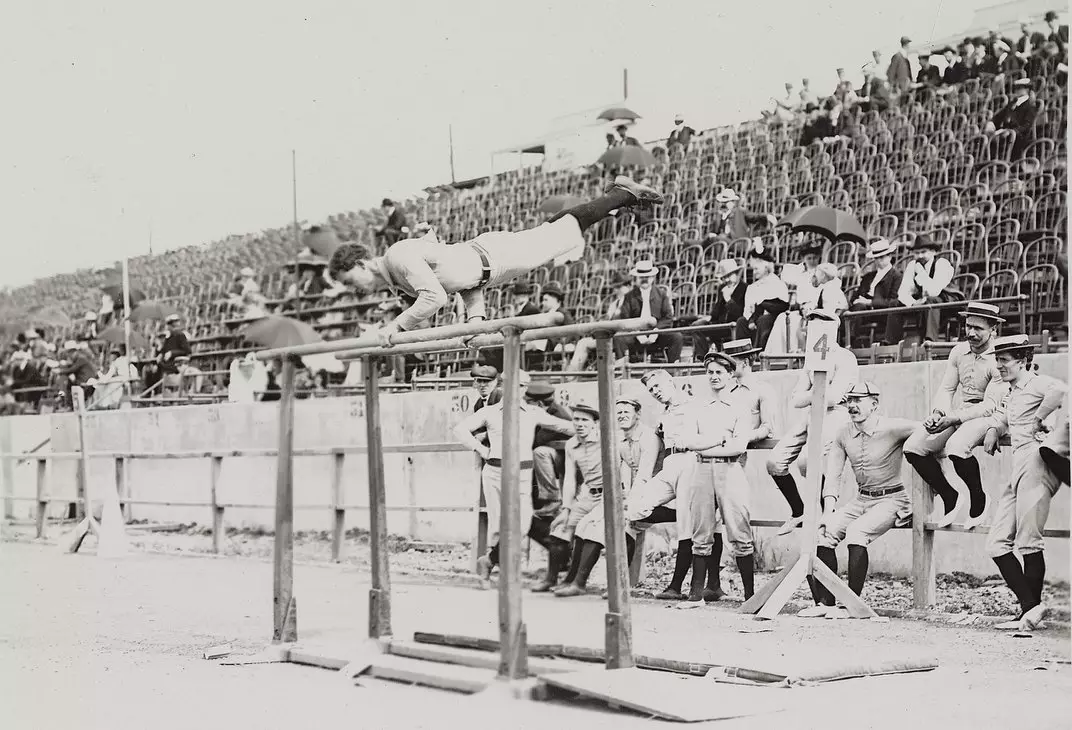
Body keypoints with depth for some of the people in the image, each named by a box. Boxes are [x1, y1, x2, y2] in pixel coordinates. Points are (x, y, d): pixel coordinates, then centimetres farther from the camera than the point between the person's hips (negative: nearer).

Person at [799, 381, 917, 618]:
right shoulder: (843, 434, 3)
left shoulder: (892, 428, -13)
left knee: (856, 531, -31)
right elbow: (832, 476, 2)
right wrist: (829, 512, -9)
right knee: (822, 532, -16)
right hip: (860, 499, 6)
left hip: (891, 499, -6)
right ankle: (825, 602, -8)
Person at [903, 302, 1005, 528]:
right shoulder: (958, 351, 8)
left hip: (988, 416, -7)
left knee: (956, 448, -36)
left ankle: (978, 499, -9)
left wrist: (953, 419, -25)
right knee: (913, 448, -12)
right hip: (960, 414, 7)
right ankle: (948, 496, 6)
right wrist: (938, 413, -10)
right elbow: (946, 389, 12)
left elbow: (991, 404, -17)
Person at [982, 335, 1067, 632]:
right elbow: (998, 417, 32)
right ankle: (1030, 607, 4)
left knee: (1028, 541, -8)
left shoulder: (1035, 383, -7)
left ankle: (1031, 613, 0)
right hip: (1018, 468, 10)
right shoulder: (1010, 393, 22)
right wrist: (992, 430, 9)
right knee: (997, 544, 4)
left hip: (1037, 460, -10)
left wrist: (1038, 419, -18)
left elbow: (1060, 390, -29)